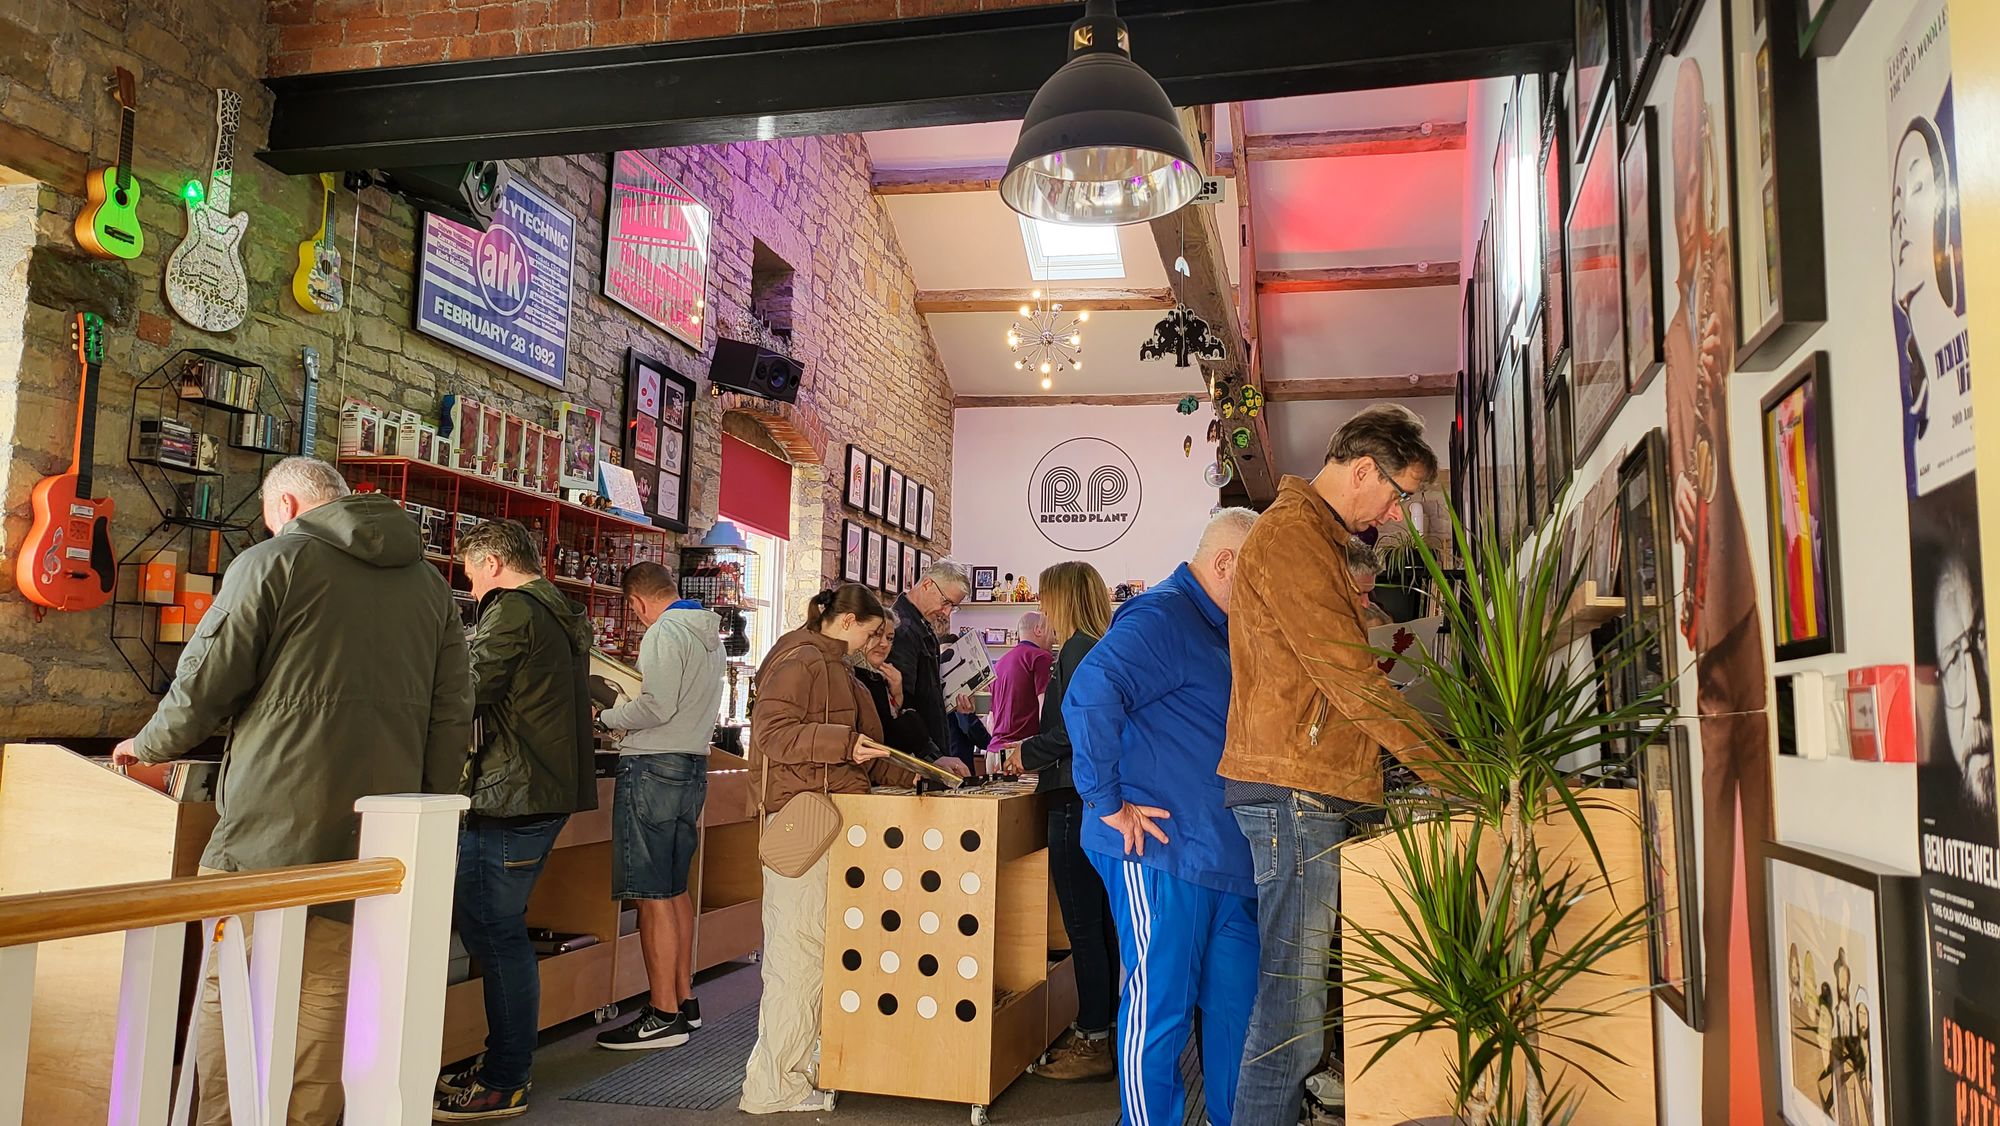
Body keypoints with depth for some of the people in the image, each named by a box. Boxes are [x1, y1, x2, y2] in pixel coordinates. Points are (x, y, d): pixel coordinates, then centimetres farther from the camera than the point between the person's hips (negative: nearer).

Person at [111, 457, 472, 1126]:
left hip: (272, 825, -5)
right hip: (376, 834, 5)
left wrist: (151, 744, 17)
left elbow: (205, 682, -2)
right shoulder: (429, 583, 14)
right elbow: (452, 714, 11)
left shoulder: (273, 562, -2)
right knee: (329, 995, 12)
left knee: (228, 992, 7)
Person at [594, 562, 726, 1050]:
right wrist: (632, 709, 21)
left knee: (653, 895, -5)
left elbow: (658, 706, -20)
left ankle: (664, 1015, -2)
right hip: (694, 762, 9)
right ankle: (684, 998, 23)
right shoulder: (711, 634, 15)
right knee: (675, 889, 16)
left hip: (654, 766, -9)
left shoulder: (664, 631, -12)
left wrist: (605, 716, -6)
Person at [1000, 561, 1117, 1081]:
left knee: (1082, 925, -4)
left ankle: (1091, 1043, 3)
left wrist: (1029, 753, -5)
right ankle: (1107, 1029, 24)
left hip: (1077, 800, -9)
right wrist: (1037, 756, 20)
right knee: (1103, 921, 15)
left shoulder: (1077, 649, -12)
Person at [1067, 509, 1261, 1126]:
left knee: (1235, 1002, 14)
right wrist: (1107, 804, -23)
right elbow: (1090, 696, -28)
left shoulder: (1219, 630, 18)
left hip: (1225, 856, 10)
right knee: (1160, 1007, 0)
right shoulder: (1160, 618, -14)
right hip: (1162, 851, -10)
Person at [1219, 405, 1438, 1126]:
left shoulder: (1317, 538, 23)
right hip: (1294, 789, -10)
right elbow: (1349, 675, -16)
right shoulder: (1290, 536, -10)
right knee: (1295, 994, -8)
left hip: (1311, 792, 10)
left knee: (1297, 988, 11)